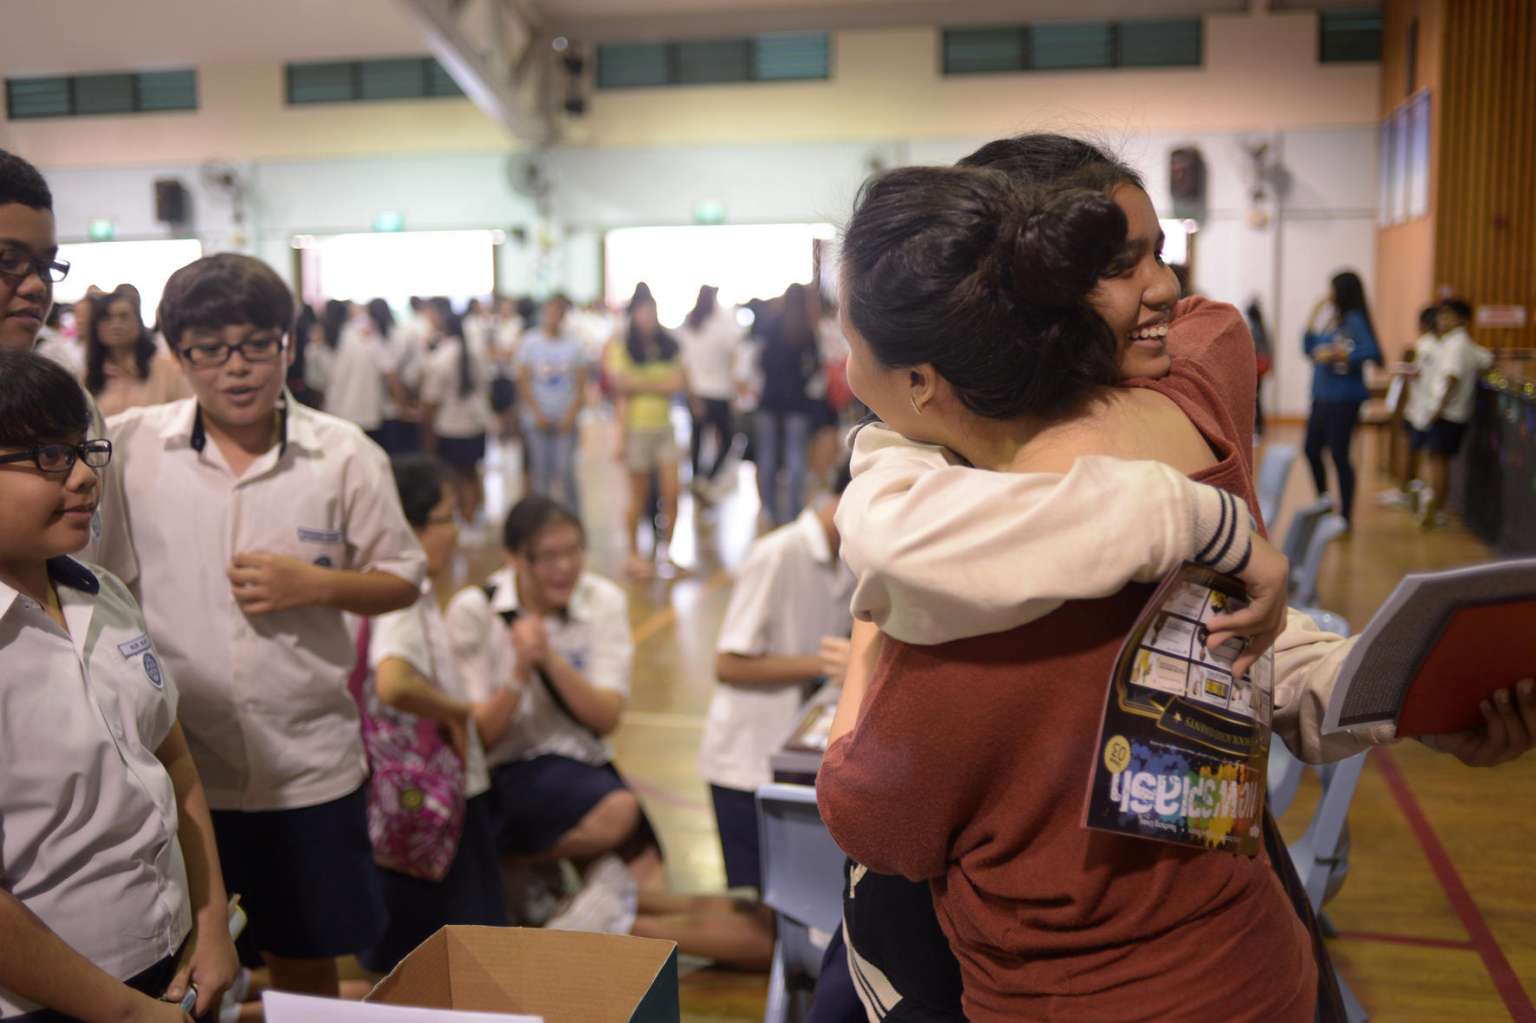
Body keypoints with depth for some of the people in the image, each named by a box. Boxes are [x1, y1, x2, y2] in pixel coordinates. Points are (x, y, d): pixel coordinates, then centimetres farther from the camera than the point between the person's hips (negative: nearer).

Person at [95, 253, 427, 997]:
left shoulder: (344, 455, -5)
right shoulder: (127, 448, -4)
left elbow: (404, 580, 1)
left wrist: (316, 584, -16)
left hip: (309, 765, 0)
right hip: (171, 767, 0)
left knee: (306, 962, 17)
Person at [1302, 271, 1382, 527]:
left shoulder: (1355, 320, -10)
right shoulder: (1332, 320, 13)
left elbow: (1372, 352, -23)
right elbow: (1309, 349, 18)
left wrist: (1338, 356, -24)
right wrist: (1313, 318, 12)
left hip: (1343, 398, -9)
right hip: (1322, 397, 9)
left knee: (1339, 454, -5)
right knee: (1311, 449, 14)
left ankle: (1345, 516, 3)